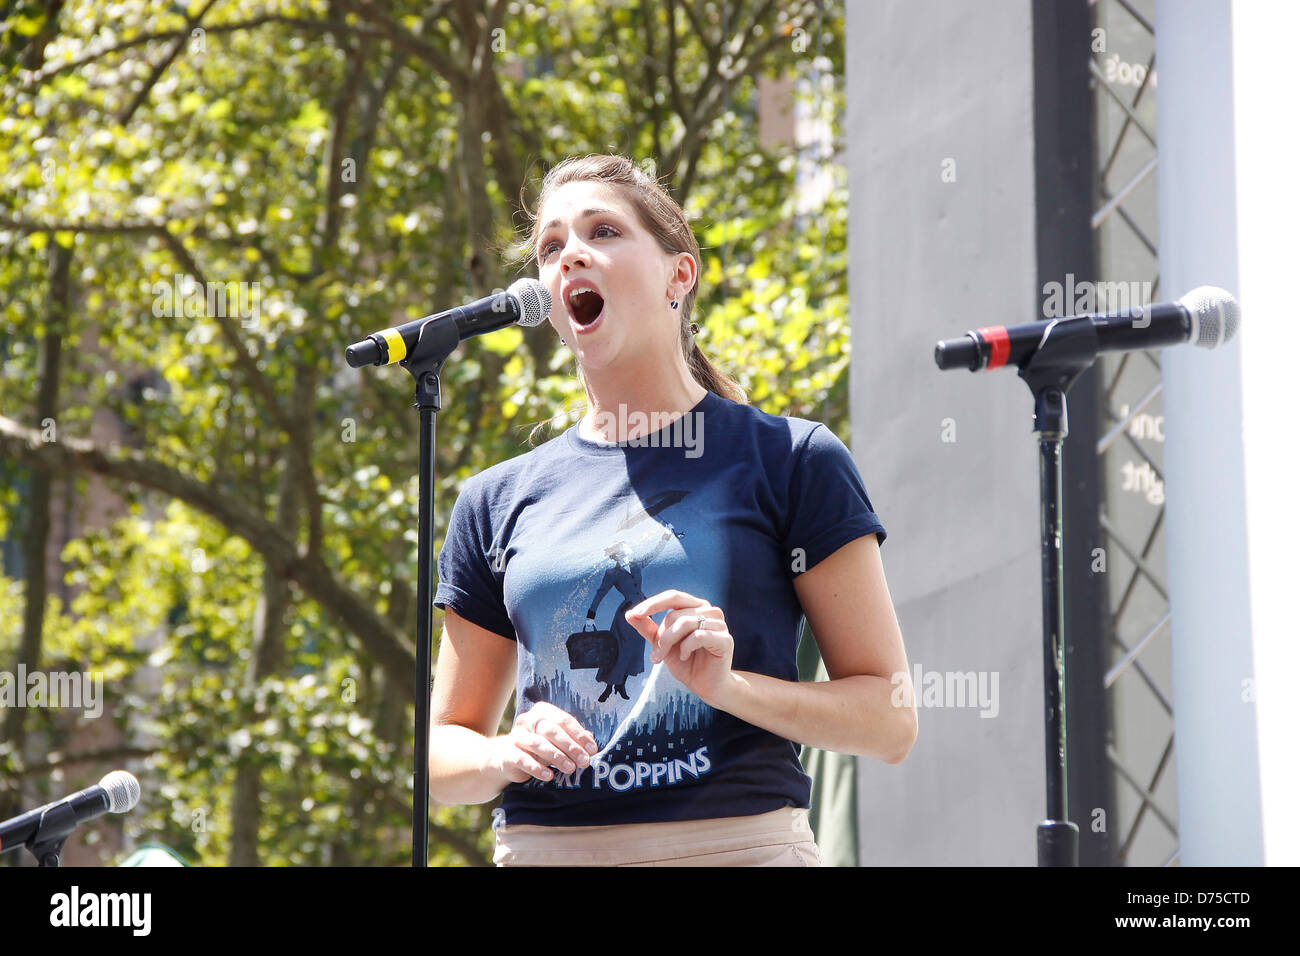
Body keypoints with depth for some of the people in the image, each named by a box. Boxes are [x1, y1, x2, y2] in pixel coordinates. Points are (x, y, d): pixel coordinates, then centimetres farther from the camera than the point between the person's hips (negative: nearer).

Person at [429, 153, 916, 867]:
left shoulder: (789, 461, 4)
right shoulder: (498, 502, 13)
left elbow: (890, 721, 1)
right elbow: (440, 754, 17)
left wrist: (729, 685, -13)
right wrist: (506, 755, -5)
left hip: (739, 841, -2)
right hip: (542, 846, 2)